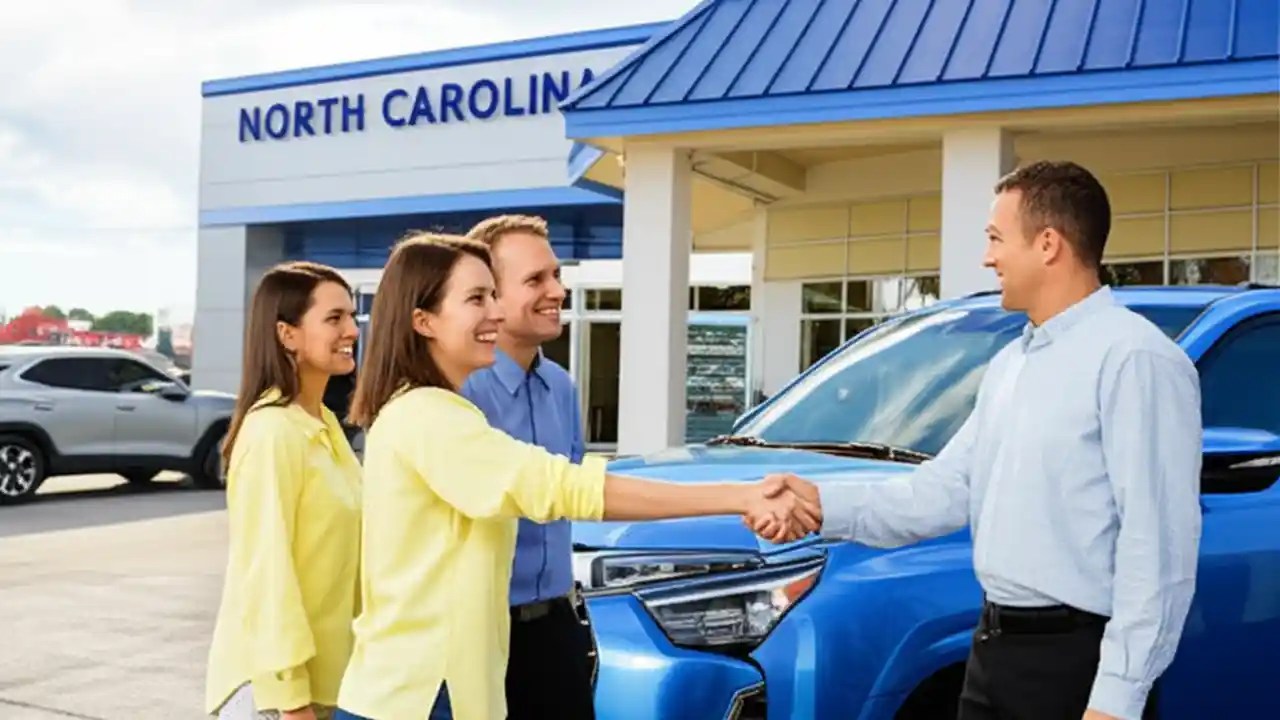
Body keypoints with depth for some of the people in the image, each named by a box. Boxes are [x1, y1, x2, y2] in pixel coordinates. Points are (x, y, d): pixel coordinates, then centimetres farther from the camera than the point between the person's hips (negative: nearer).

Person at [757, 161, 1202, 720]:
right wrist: (826, 506, -3)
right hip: (994, 650, 9)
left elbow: (1156, 542, -20)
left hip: (1078, 660, -9)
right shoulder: (1009, 363, 14)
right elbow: (948, 489, 10)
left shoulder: (1134, 359, -16)